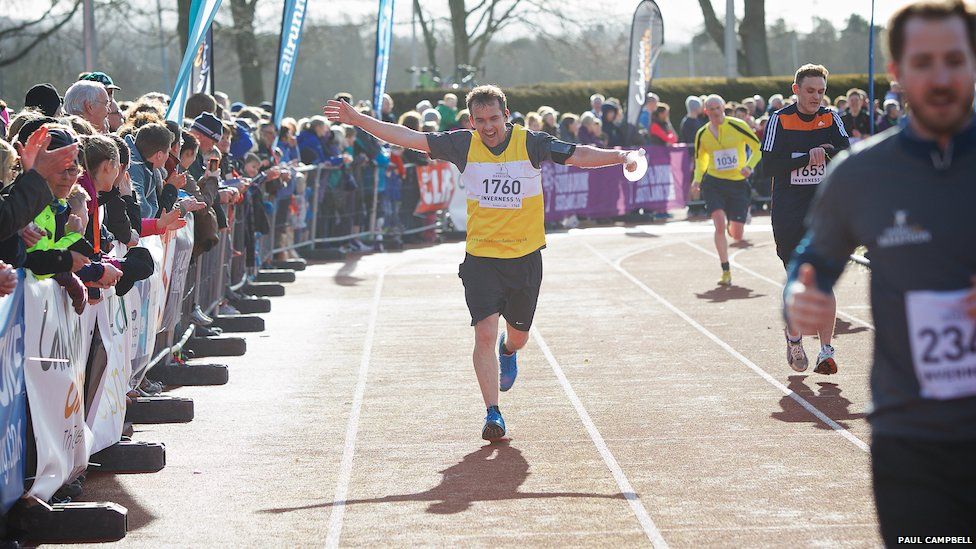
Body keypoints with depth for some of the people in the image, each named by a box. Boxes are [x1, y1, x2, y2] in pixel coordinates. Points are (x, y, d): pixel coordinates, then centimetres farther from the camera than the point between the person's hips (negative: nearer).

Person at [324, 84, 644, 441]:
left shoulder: (531, 143, -6)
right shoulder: (464, 145, -3)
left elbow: (579, 156, -11)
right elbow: (409, 138, -2)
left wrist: (619, 157, -28)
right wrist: (357, 120, -6)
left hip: (525, 258, 1)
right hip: (481, 259, 0)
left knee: (518, 336, 13)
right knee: (485, 333, -14)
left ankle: (507, 351, 52)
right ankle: (492, 414, -6)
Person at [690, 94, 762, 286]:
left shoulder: (737, 126, -8)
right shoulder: (702, 134, 1)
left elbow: (758, 147, -2)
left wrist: (749, 166, -17)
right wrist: (697, 179, 1)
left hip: (738, 183, -1)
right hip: (713, 182, 1)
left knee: (737, 235, 2)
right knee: (720, 225, -19)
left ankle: (732, 225, 43)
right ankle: (726, 272, -9)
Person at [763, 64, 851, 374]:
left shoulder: (831, 119, 6)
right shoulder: (780, 120, -2)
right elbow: (769, 165, -10)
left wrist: (827, 150, -26)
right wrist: (808, 157, -16)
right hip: (789, 216, -1)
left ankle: (826, 352, -4)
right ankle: (793, 338, 27)